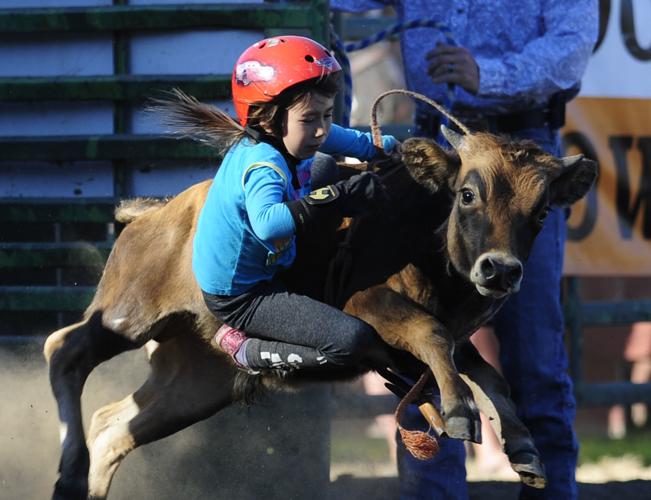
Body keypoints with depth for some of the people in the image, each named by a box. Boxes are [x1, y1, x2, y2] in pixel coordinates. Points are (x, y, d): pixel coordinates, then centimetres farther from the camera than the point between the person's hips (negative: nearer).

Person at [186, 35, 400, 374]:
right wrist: (337, 198, -55)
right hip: (239, 298, -10)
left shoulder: (286, 136, -6)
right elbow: (267, 224, -56)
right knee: (356, 341, -23)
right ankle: (246, 349, -8)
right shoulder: (264, 167, -34)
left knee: (325, 167, 23)